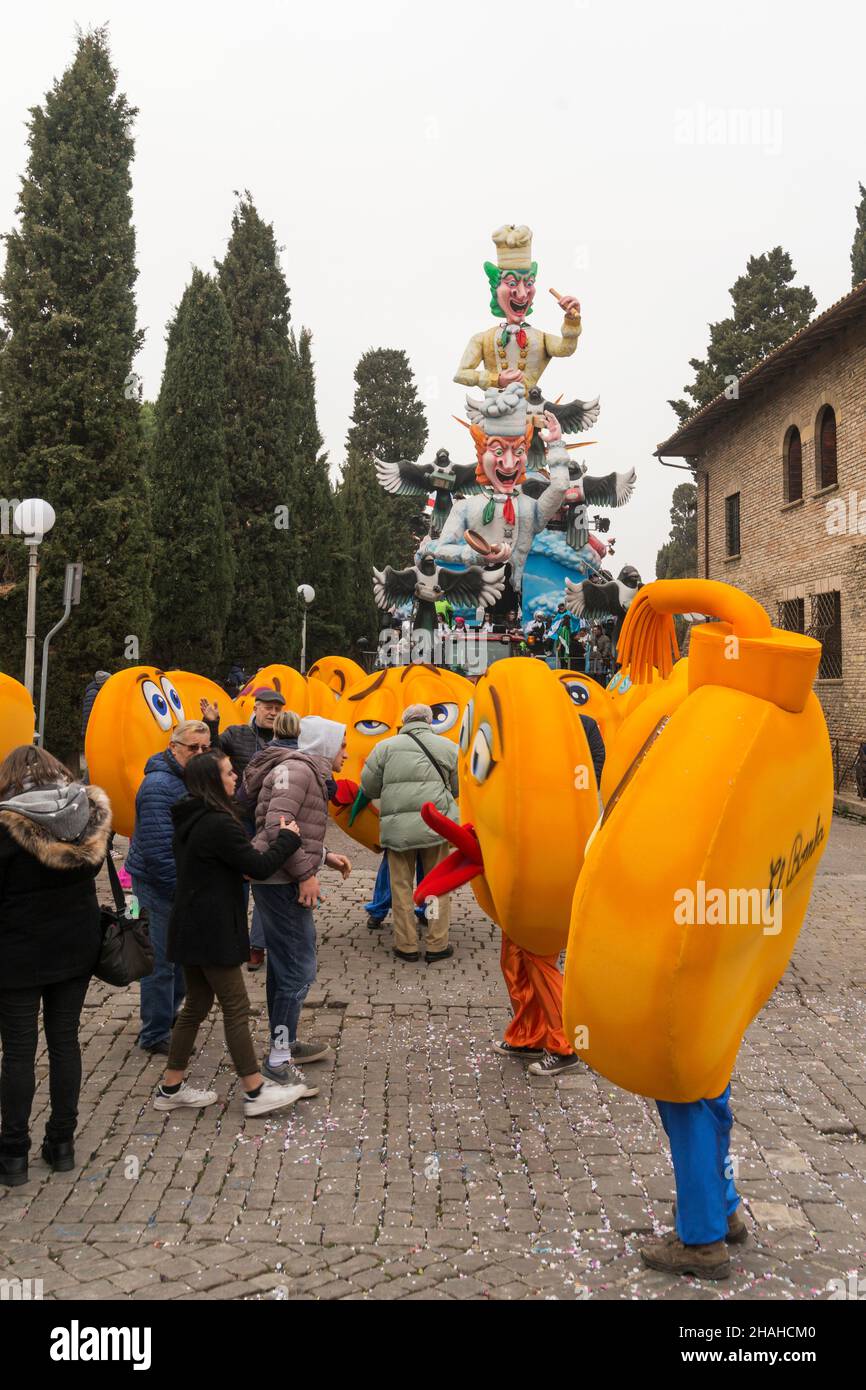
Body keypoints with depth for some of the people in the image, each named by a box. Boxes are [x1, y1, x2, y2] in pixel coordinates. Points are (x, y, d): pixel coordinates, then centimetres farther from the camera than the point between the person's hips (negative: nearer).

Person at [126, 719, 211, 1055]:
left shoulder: (190, 779, 8)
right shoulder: (160, 786, -22)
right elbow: (158, 848, -26)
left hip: (179, 882, 9)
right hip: (158, 884, -9)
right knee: (161, 961, -1)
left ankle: (168, 1013, 38)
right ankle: (155, 1036, 12)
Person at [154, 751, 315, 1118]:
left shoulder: (188, 820, 8)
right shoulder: (219, 824, -22)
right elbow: (260, 867, -18)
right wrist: (288, 838, -4)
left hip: (191, 928, 9)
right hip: (212, 932, -9)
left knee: (196, 1004, 17)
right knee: (236, 1008, 1)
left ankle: (171, 1087, 25)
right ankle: (255, 1092, 11)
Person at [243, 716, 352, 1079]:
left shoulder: (308, 773, 17)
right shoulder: (297, 769, -14)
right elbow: (277, 826, -25)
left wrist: (324, 856, 11)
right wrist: (306, 873, -21)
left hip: (278, 881, 11)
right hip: (283, 883, -11)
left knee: (282, 965, 19)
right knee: (298, 971, -5)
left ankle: (284, 1044, 32)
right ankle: (278, 1061, 3)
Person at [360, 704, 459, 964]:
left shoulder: (386, 746, 5)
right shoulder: (448, 747, 8)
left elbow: (368, 788, 7)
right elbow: (459, 788, 12)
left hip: (396, 825, 0)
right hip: (435, 824, 0)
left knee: (401, 885, 10)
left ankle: (406, 946, 16)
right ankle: (437, 945, 14)